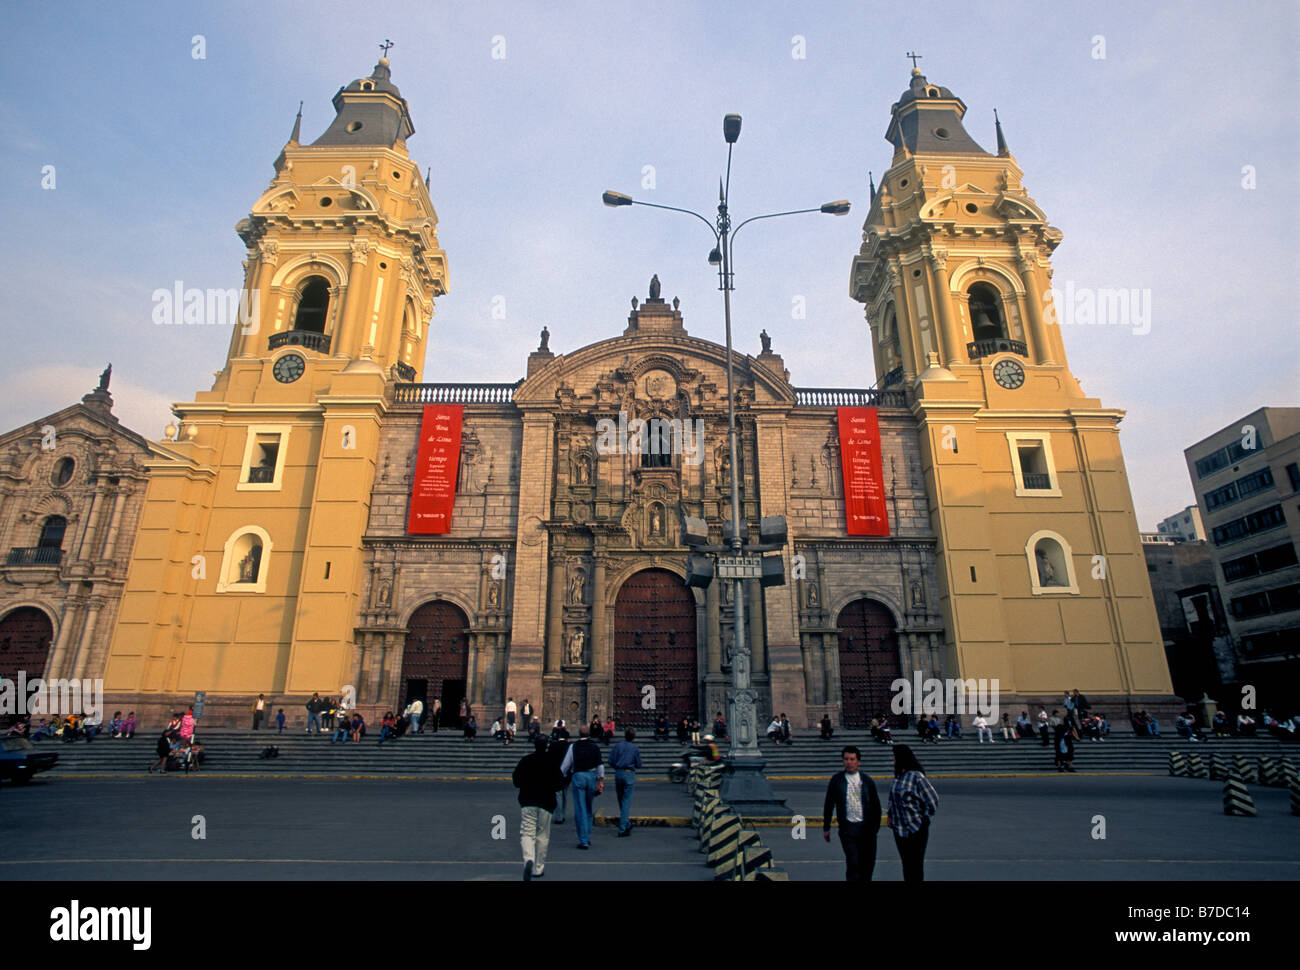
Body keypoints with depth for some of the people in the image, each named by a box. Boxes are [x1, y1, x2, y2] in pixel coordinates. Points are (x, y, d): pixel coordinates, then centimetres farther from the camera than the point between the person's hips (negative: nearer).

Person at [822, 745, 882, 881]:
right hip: (848, 828, -2)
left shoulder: (867, 780, 5)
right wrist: (826, 827, 8)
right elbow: (828, 805, 7)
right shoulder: (836, 780, 1)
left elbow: (876, 805, 11)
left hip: (867, 827, 2)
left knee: (868, 864, 7)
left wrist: (876, 826, 4)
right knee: (853, 863, -10)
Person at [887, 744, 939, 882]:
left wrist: (924, 818, -7)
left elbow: (933, 800, -13)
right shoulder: (898, 776, 6)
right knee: (906, 863, 13)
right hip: (899, 828, 7)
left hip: (915, 829, -6)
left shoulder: (916, 776, -16)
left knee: (915, 865, 0)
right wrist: (890, 815, 10)